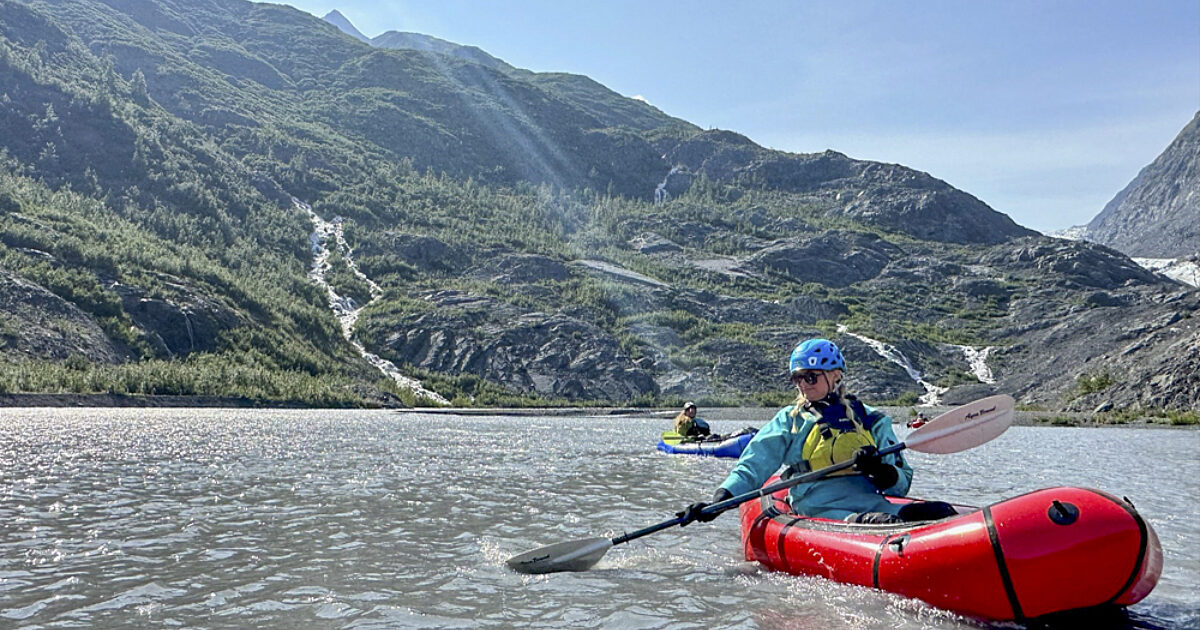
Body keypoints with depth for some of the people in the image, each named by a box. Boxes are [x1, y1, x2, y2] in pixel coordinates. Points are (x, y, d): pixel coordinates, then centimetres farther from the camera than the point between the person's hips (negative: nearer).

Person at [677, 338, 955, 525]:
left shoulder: (871, 420, 20)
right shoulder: (790, 420, 17)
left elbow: (901, 484, 15)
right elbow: (751, 467, 10)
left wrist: (880, 470, -9)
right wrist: (718, 501, -7)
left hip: (873, 504, 3)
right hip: (821, 511, -2)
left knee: (939, 512, -28)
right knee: (881, 524, -36)